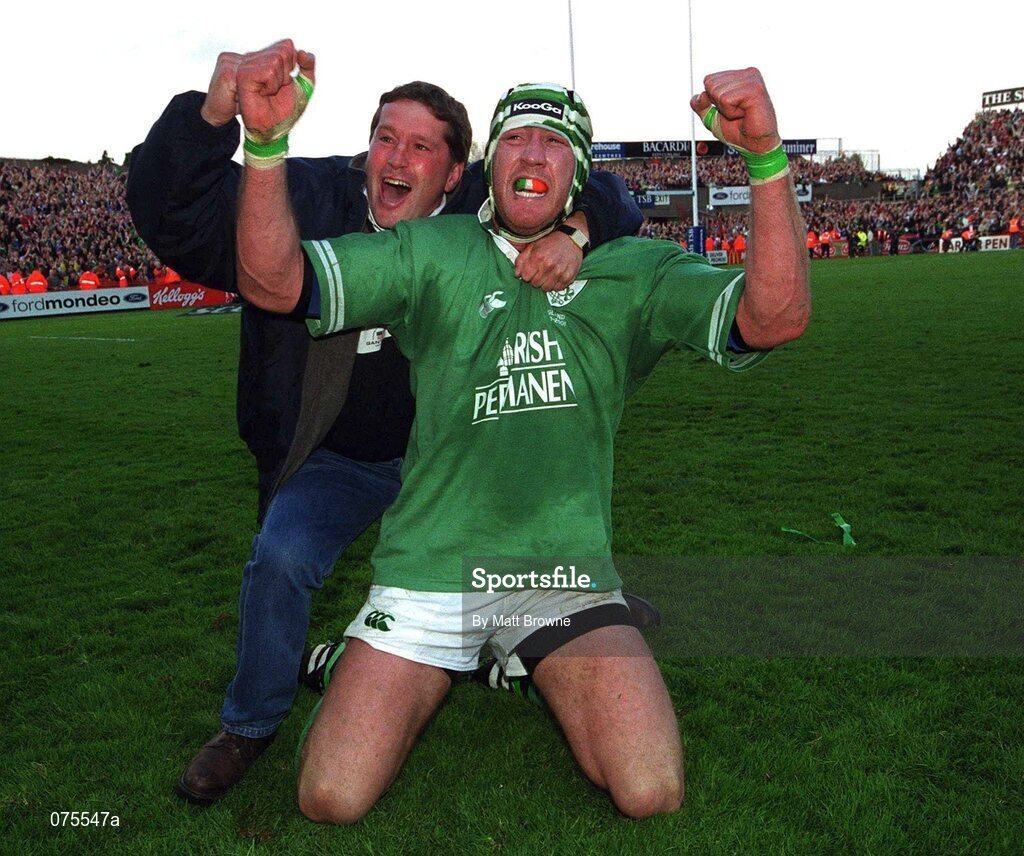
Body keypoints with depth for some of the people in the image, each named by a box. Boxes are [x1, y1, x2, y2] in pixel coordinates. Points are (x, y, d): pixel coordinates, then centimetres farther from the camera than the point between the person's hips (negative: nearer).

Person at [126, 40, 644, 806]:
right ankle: (251, 726, 7)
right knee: (280, 558, -21)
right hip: (338, 461, -2)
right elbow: (172, 217, -27)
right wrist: (213, 114, -47)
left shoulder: (482, 213, -13)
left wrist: (574, 231, -33)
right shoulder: (308, 201, -17)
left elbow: (609, 197, -8)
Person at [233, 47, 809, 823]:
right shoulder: (430, 253, 1)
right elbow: (274, 281, -8)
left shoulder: (634, 272, 2)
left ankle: (542, 671, 18)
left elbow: (777, 317, -13)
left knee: (652, 794, -11)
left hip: (569, 572, 1)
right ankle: (429, 671, 25)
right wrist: (267, 142, -25)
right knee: (332, 801, -5)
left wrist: (767, 155, -26)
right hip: (431, 569, 0)